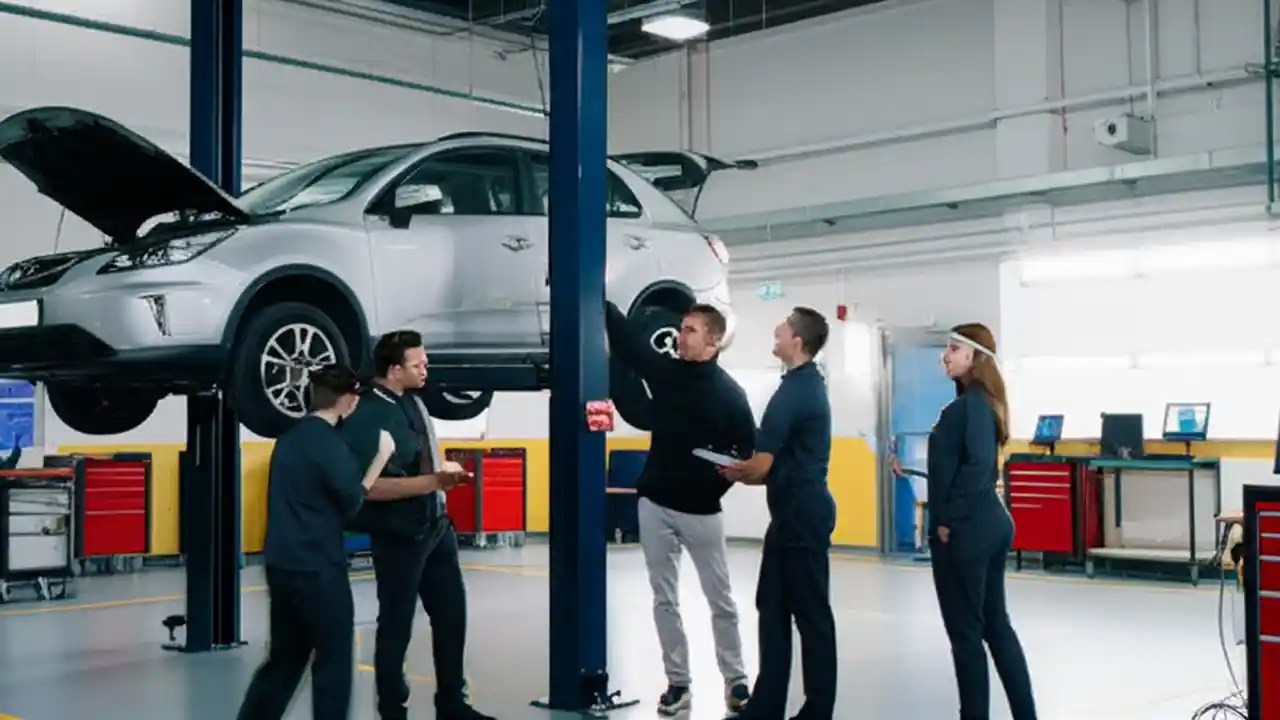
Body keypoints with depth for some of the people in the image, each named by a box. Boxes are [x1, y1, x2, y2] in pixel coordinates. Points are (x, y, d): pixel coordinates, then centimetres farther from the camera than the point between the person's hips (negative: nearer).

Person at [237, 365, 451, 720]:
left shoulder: (290, 437, 10)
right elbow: (353, 500, -10)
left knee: (284, 659, 17)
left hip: (281, 564, 8)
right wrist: (381, 457, -3)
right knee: (333, 663, 4)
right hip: (317, 569, -8)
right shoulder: (327, 442, -15)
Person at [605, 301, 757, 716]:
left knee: (720, 600, 6)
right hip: (655, 504, 4)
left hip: (701, 510, -3)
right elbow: (623, 334, 5)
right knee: (664, 599, 7)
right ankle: (678, 683, 16)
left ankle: (736, 681, 19)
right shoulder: (664, 372, 3)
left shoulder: (729, 392, -7)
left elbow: (750, 449, -3)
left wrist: (718, 483, -18)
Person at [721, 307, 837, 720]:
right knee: (774, 607, 11)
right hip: (801, 508, 10)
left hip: (800, 513, -10)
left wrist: (730, 471, 1)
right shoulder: (810, 384, 14)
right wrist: (742, 471, 9)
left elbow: (760, 466, -19)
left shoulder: (792, 392, -18)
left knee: (810, 613, -1)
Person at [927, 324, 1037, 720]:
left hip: (965, 529, -10)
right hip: (989, 523, 10)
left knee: (965, 630, 1)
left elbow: (977, 464, -25)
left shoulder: (971, 403, -15)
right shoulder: (980, 400, 13)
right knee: (996, 624, 15)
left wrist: (948, 520, -19)